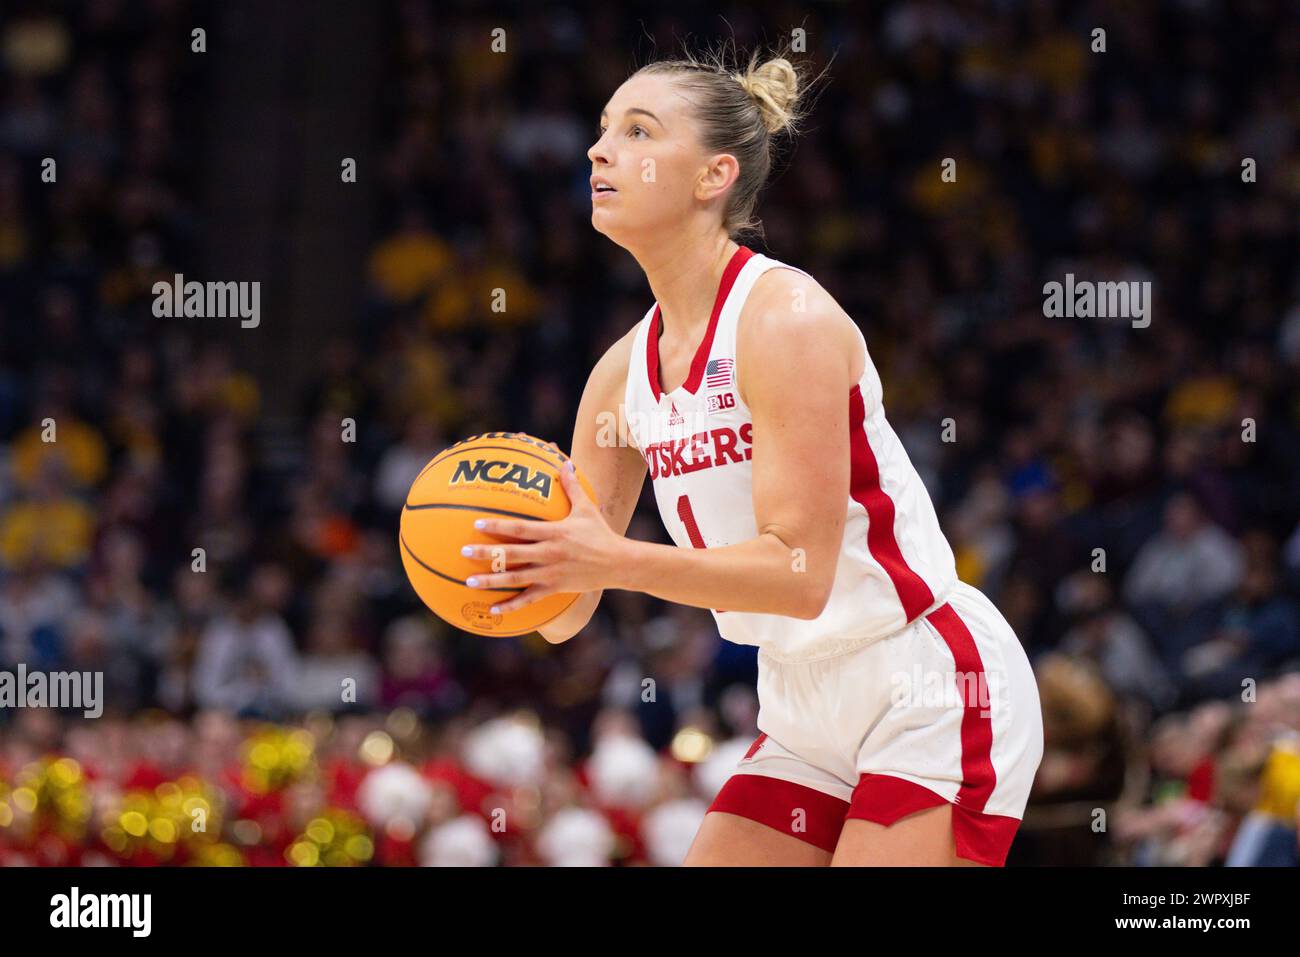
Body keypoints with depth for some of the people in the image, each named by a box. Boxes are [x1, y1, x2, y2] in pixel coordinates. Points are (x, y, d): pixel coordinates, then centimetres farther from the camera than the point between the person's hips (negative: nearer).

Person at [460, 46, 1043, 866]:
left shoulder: (787, 319, -18)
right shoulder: (624, 374, 5)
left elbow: (800, 570, -23)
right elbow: (565, 616, 6)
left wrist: (616, 562, -33)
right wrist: (528, 562, -17)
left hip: (932, 697, -8)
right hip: (807, 718, 8)